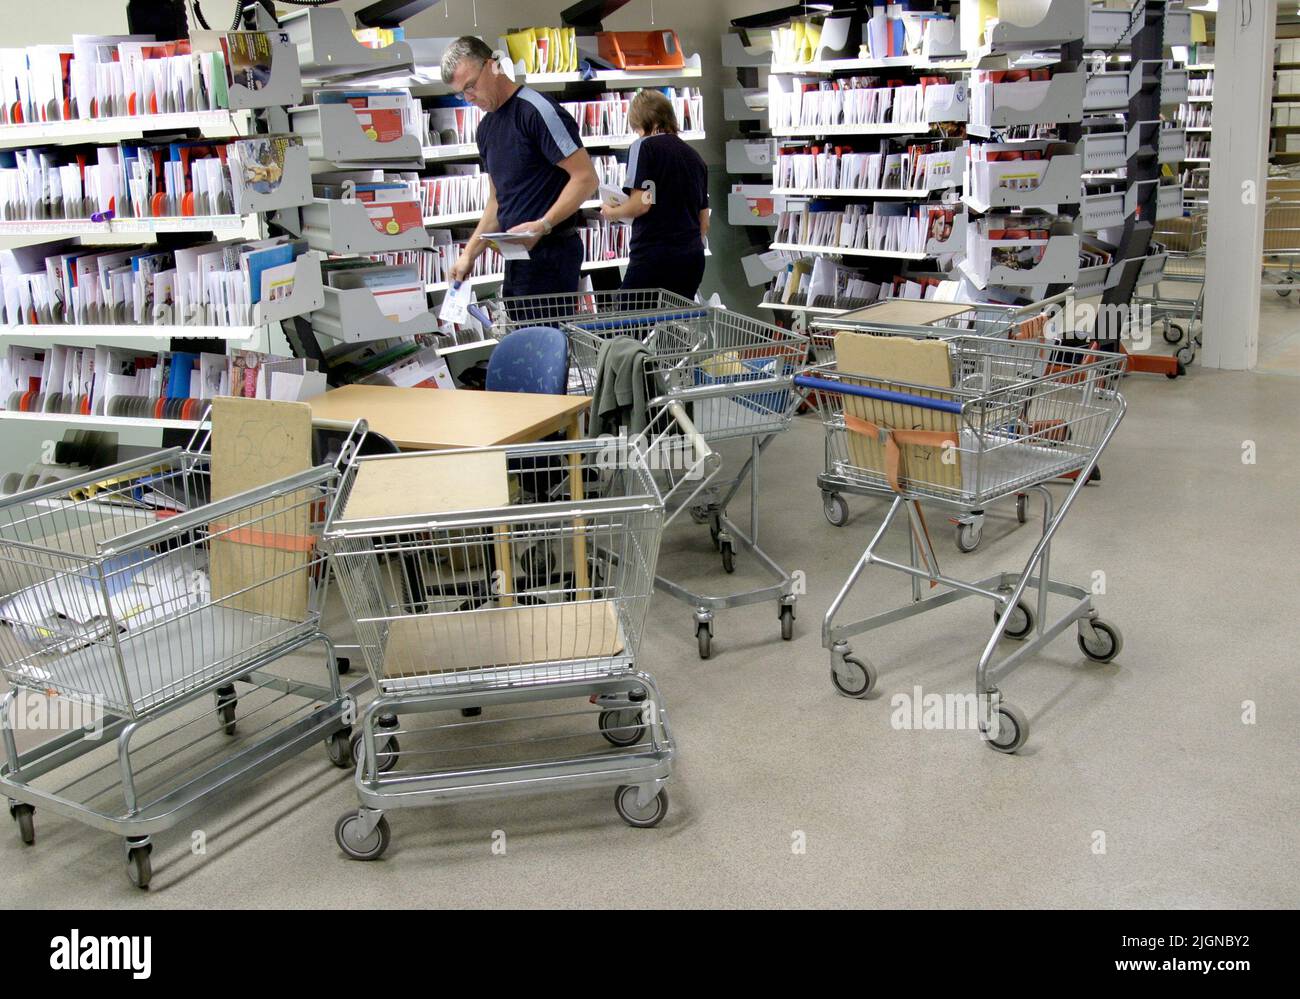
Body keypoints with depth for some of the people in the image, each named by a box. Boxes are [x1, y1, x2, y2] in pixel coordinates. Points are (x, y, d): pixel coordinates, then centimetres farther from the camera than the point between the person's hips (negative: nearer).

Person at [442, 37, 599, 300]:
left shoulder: (537, 111, -12)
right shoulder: (486, 128, 15)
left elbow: (586, 178, -16)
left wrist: (543, 225, -25)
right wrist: (469, 253, 13)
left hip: (550, 252, -8)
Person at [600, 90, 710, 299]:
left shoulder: (644, 146, -2)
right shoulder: (695, 156, 18)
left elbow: (642, 203, -13)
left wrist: (611, 213, 4)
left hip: (654, 255, -7)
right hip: (693, 257, 7)